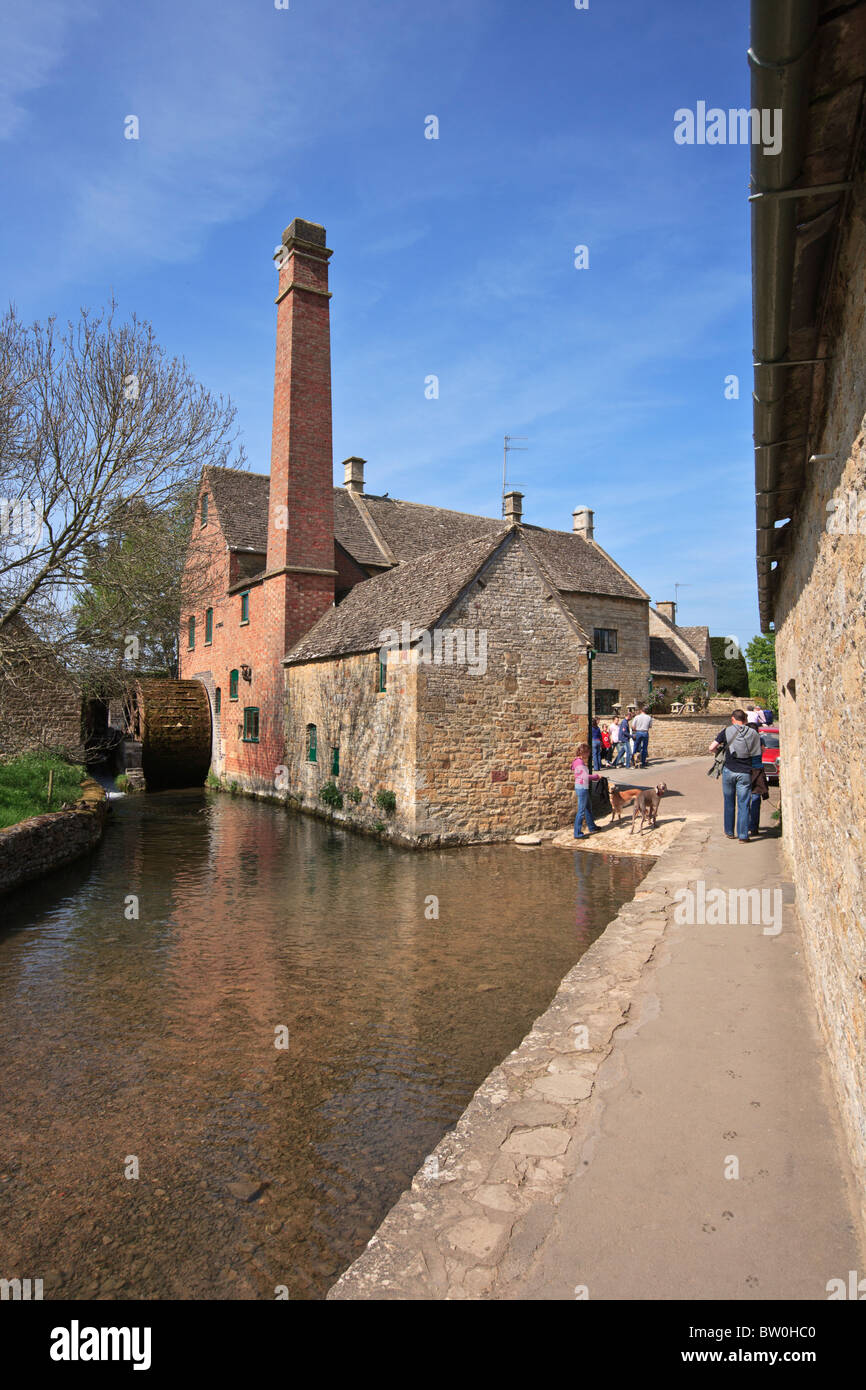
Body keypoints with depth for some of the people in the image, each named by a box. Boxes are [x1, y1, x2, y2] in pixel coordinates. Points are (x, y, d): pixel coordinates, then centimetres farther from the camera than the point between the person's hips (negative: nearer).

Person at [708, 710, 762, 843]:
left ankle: (729, 832, 23)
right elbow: (760, 751, 6)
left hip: (729, 771, 0)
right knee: (743, 804, 3)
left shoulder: (727, 731, -3)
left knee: (729, 803, 14)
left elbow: (711, 748, -5)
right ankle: (743, 836, 0)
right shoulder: (753, 733, 0)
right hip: (745, 773, 0)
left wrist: (718, 751, 16)